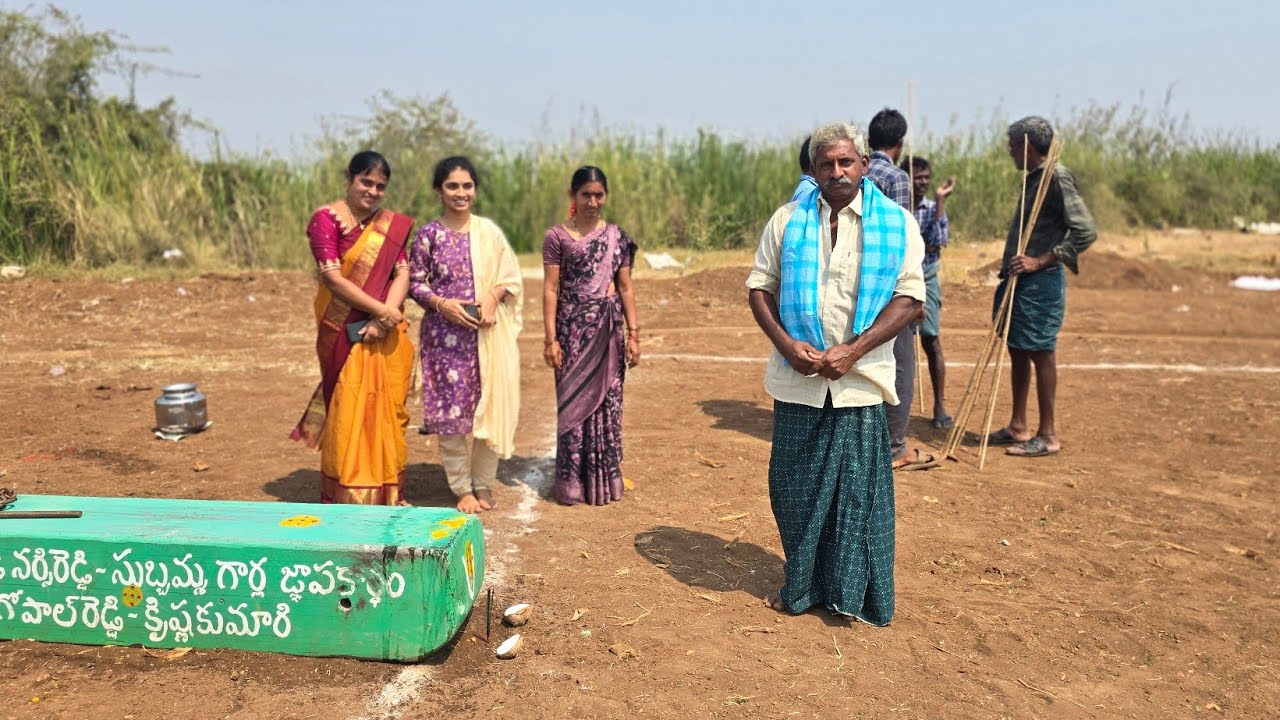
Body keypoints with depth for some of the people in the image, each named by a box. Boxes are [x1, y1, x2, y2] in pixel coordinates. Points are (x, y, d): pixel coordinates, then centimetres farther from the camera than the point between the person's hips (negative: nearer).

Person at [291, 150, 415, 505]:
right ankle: (346, 498, 10)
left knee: (388, 410, 8)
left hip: (387, 335, 4)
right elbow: (333, 278, -13)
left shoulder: (391, 224, 11)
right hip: (346, 334, -4)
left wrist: (384, 321, -15)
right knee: (348, 412, -1)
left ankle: (387, 495, 20)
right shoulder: (327, 219, -4)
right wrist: (382, 309, -17)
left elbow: (402, 273, 0)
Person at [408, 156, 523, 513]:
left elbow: (511, 276, 8)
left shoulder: (489, 231, 6)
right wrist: (441, 303, -15)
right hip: (445, 334, -2)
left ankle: (484, 484, 21)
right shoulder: (428, 235, 0)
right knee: (452, 409, 1)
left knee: (490, 407, 5)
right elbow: (414, 282, 2)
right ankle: (462, 488, 15)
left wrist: (493, 296, -10)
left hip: (488, 334, 2)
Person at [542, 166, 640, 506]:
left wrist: (633, 334, 3)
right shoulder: (557, 237, 0)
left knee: (608, 402, 6)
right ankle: (572, 483, 12)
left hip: (608, 329, 3)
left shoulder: (617, 236, 8)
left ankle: (605, 479, 18)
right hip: (573, 328, -2)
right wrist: (550, 338, -9)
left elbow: (625, 287, 8)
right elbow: (550, 289, -3)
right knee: (573, 401, 2)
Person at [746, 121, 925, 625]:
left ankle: (853, 594, 20)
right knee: (795, 487, 9)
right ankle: (801, 588, 26)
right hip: (798, 380, 2)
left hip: (860, 379, -2)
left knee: (858, 488, 4)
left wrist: (853, 350, -15)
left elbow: (909, 298, -4)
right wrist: (786, 344, -10)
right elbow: (759, 287, 6)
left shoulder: (895, 223, 2)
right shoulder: (788, 219, 7)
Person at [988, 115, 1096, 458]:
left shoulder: (1056, 177, -14)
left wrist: (1039, 262, -21)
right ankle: (1018, 427, 24)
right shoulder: (1033, 178, 14)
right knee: (1017, 351, 13)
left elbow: (1086, 232, -21)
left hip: (1040, 282, -9)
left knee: (1041, 353, -3)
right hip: (1019, 280, 10)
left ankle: (1048, 436, 7)